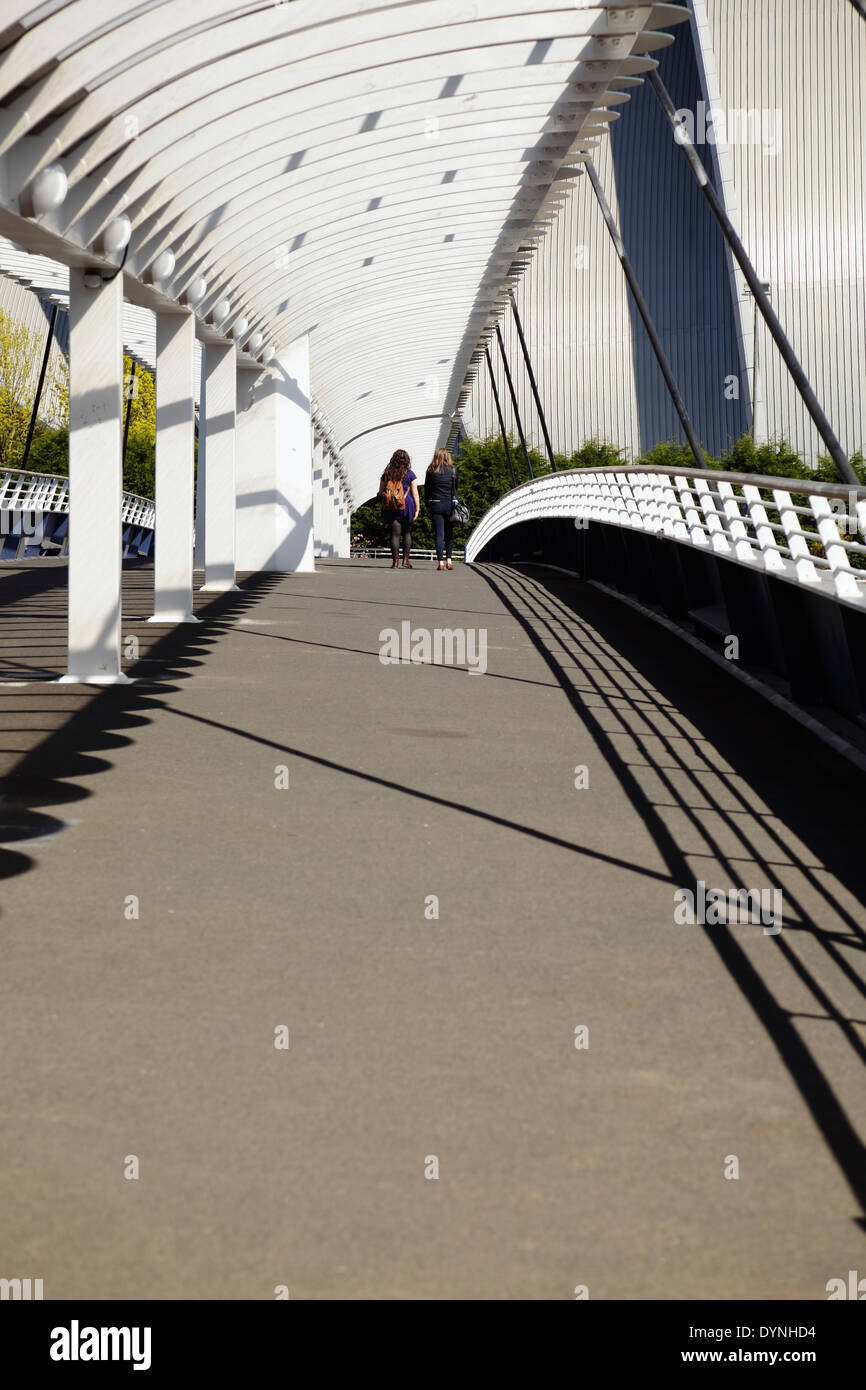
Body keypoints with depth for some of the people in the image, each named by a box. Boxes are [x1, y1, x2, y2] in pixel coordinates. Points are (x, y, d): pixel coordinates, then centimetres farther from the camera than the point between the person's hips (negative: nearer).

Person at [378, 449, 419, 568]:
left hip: (390, 508, 1)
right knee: (407, 533, 12)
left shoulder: (386, 474, 5)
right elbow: (415, 493, -4)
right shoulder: (409, 474, -1)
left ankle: (395, 561, -5)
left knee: (395, 533, 1)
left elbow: (381, 492, 9)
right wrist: (417, 509, -1)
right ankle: (406, 560, 9)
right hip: (407, 506, -1)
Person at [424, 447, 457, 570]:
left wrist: (427, 505, 11)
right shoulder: (453, 470, 0)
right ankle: (448, 560, 8)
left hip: (435, 504, 0)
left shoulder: (431, 471, 1)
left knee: (439, 535, -1)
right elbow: (455, 489, 2)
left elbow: (427, 489, 4)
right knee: (449, 534, 13)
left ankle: (440, 562, -8)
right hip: (449, 504, 0)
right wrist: (455, 504, 10)